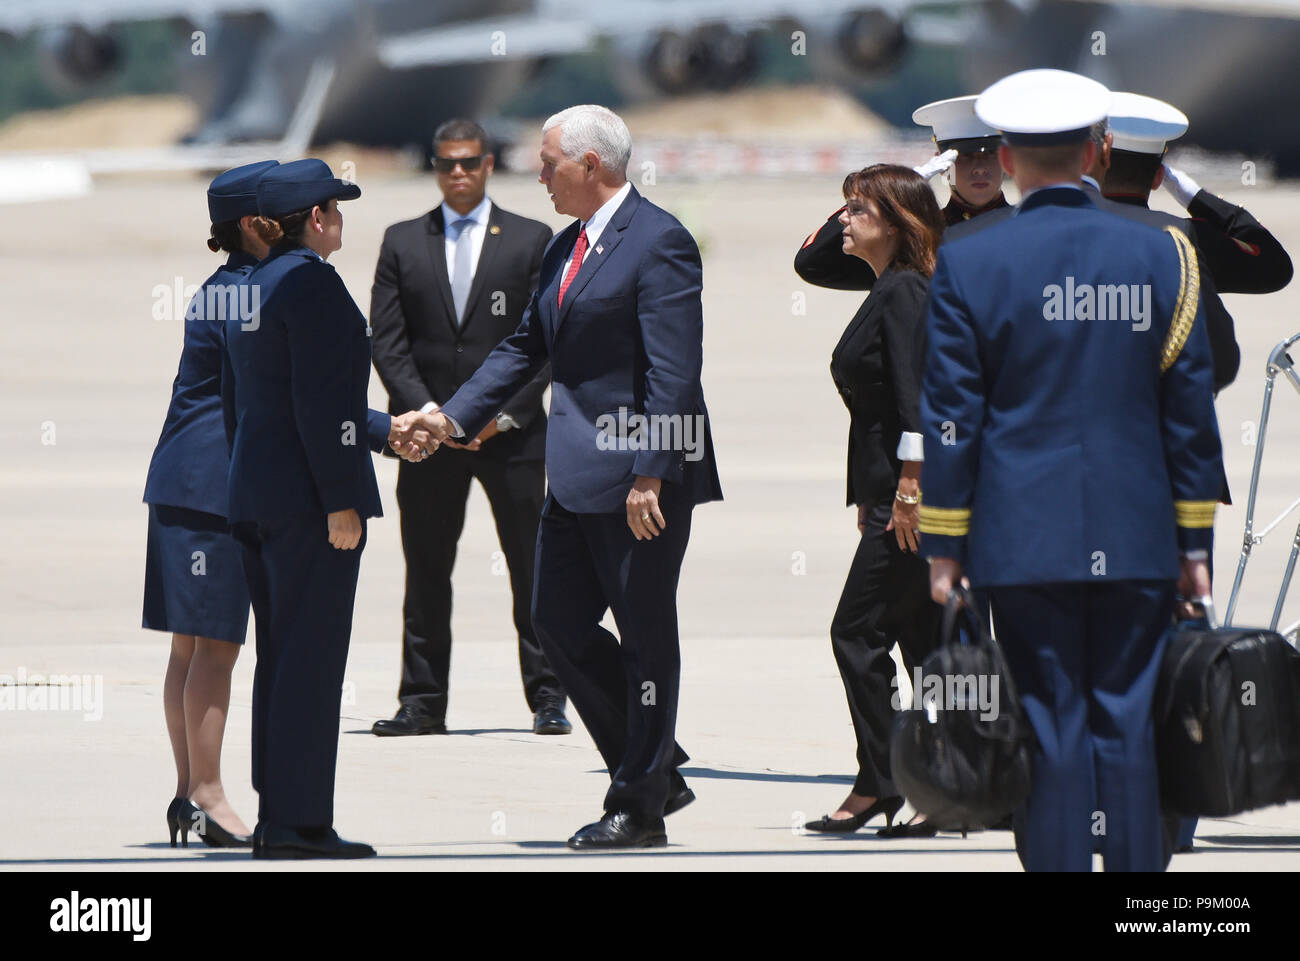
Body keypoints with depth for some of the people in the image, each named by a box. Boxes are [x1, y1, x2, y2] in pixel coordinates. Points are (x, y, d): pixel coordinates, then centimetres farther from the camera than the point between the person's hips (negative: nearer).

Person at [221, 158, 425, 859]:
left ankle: (275, 816, 12)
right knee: (312, 655, -8)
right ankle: (298, 821, -9)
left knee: (280, 656, 12)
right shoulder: (312, 283, -12)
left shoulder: (251, 289, 16)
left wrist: (383, 430, 31)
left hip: (255, 492, 9)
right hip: (308, 490, -9)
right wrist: (341, 500, -17)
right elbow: (319, 401, -19)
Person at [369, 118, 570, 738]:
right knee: (426, 570, 3)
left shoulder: (530, 241, 5)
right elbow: (388, 342, 4)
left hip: (510, 430, -1)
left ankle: (546, 697, 4)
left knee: (531, 568, -1)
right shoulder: (403, 243, 9)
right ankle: (422, 702, 7)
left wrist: (502, 412, -9)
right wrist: (427, 411, -8)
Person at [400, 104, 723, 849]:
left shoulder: (659, 243, -13)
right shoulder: (567, 248, 15)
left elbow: (675, 371, -19)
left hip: (641, 473, -10)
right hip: (578, 472, 10)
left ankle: (639, 808, 6)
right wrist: (454, 417, 12)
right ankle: (656, 770, 20)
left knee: (646, 635, -1)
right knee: (559, 620, 10)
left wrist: (649, 475, -24)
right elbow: (528, 348, 22)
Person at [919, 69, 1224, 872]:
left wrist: (944, 548, 3)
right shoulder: (1162, 256, 2)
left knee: (1050, 725, 2)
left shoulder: (969, 265, -4)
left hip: (1024, 541, -2)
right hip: (1137, 544, 2)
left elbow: (950, 420, -3)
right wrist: (1195, 542, 10)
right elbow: (1191, 412, 4)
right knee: (1129, 725, 5)